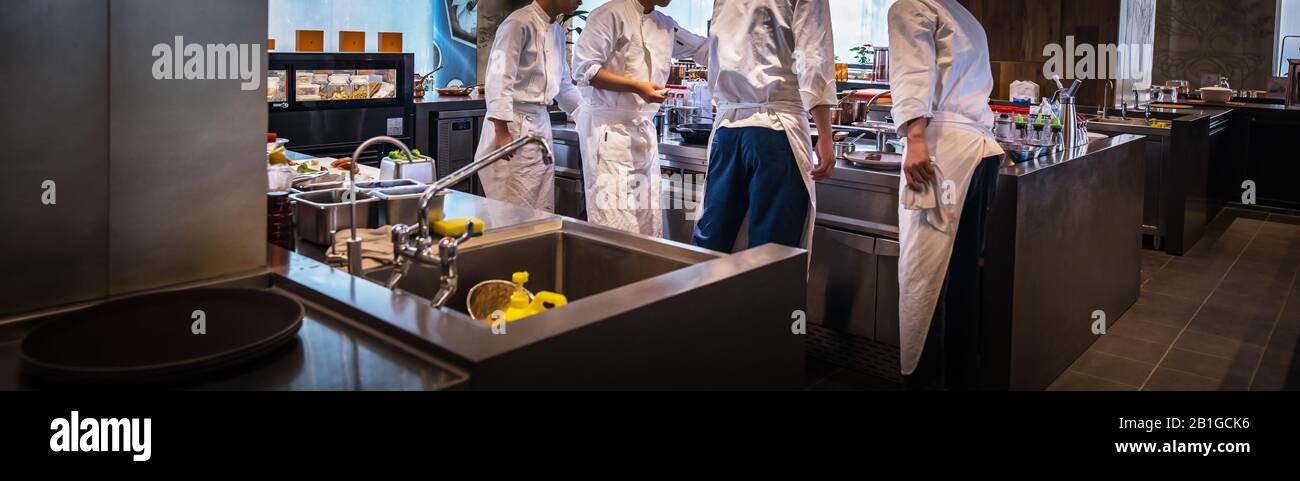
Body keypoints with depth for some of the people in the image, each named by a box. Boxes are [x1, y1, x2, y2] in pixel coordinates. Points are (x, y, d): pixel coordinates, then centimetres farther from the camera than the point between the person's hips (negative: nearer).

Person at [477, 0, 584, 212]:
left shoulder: (557, 31, 15)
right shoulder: (519, 24, -12)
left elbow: (563, 85, 26)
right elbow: (498, 79, -18)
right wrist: (502, 133, -21)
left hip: (541, 122, 9)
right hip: (514, 124, -8)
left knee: (543, 209, 10)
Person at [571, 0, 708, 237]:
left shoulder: (666, 26, 15)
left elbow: (705, 49, 25)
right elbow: (584, 69, -13)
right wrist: (637, 87, -18)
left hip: (645, 129, 8)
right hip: (609, 127, -7)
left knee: (648, 221, 9)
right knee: (613, 219, -9)